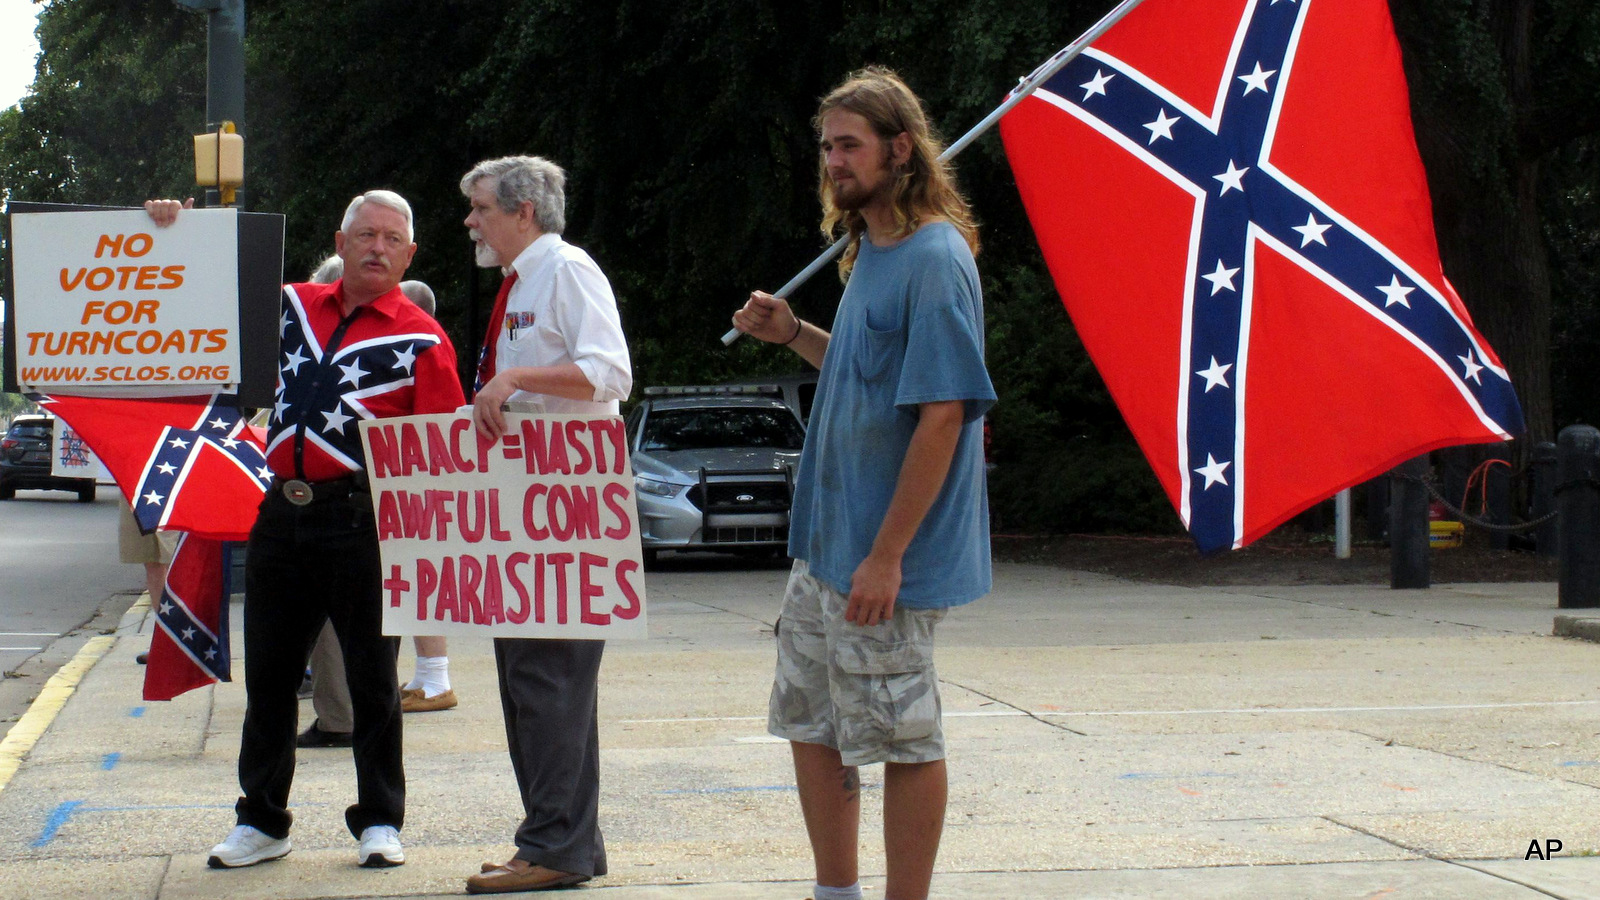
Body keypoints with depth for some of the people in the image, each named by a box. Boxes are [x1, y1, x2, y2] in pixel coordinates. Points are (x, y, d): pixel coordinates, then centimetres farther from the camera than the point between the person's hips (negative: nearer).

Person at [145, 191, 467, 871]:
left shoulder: (421, 340, -2)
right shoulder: (292, 307, 10)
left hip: (361, 518, -5)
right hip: (282, 514, 5)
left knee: (371, 677, 5)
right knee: (268, 673, 11)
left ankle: (380, 821, 16)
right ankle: (262, 821, 21)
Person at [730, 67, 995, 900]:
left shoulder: (933, 259, -17)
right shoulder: (868, 253, 12)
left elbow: (941, 413, -22)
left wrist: (886, 555, -23)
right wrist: (796, 335, 8)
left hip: (886, 555, -10)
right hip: (824, 546, 10)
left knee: (901, 738, 0)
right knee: (810, 722, 16)